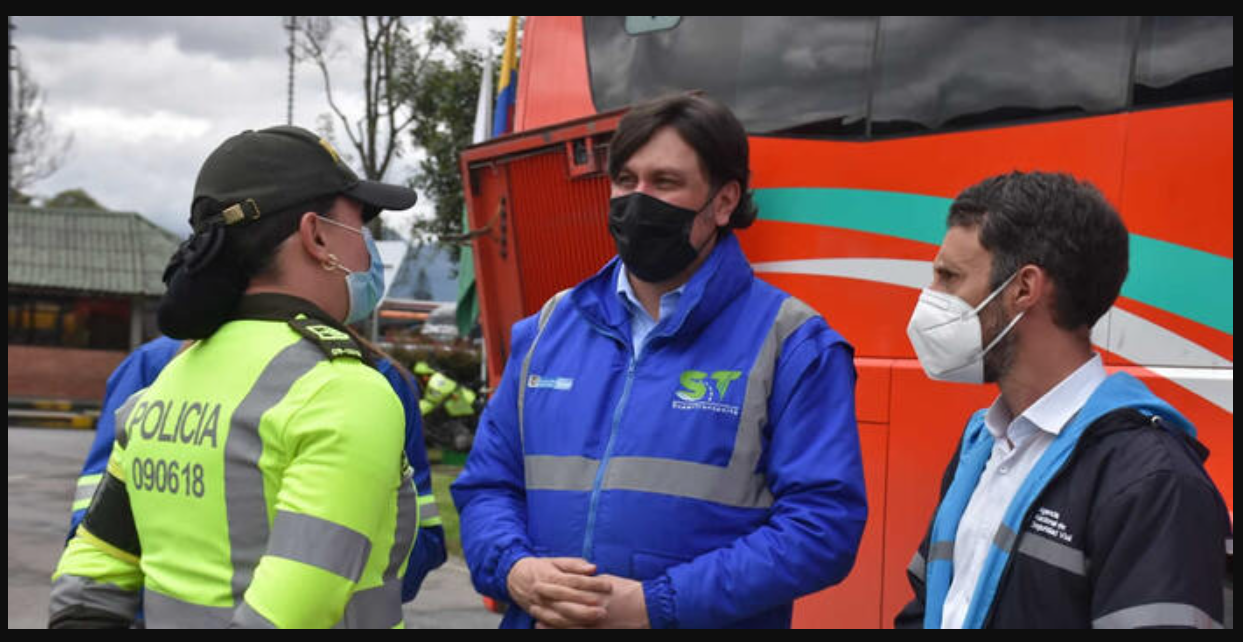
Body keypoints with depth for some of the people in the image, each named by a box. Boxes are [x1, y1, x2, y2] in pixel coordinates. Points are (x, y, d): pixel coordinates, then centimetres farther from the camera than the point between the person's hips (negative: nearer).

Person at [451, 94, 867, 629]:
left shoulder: (791, 345, -6)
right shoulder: (549, 328, 9)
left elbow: (823, 523, -14)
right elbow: (486, 485, 12)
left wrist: (657, 605, -19)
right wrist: (514, 570, -10)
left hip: (692, 619, -4)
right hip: (541, 619, 4)